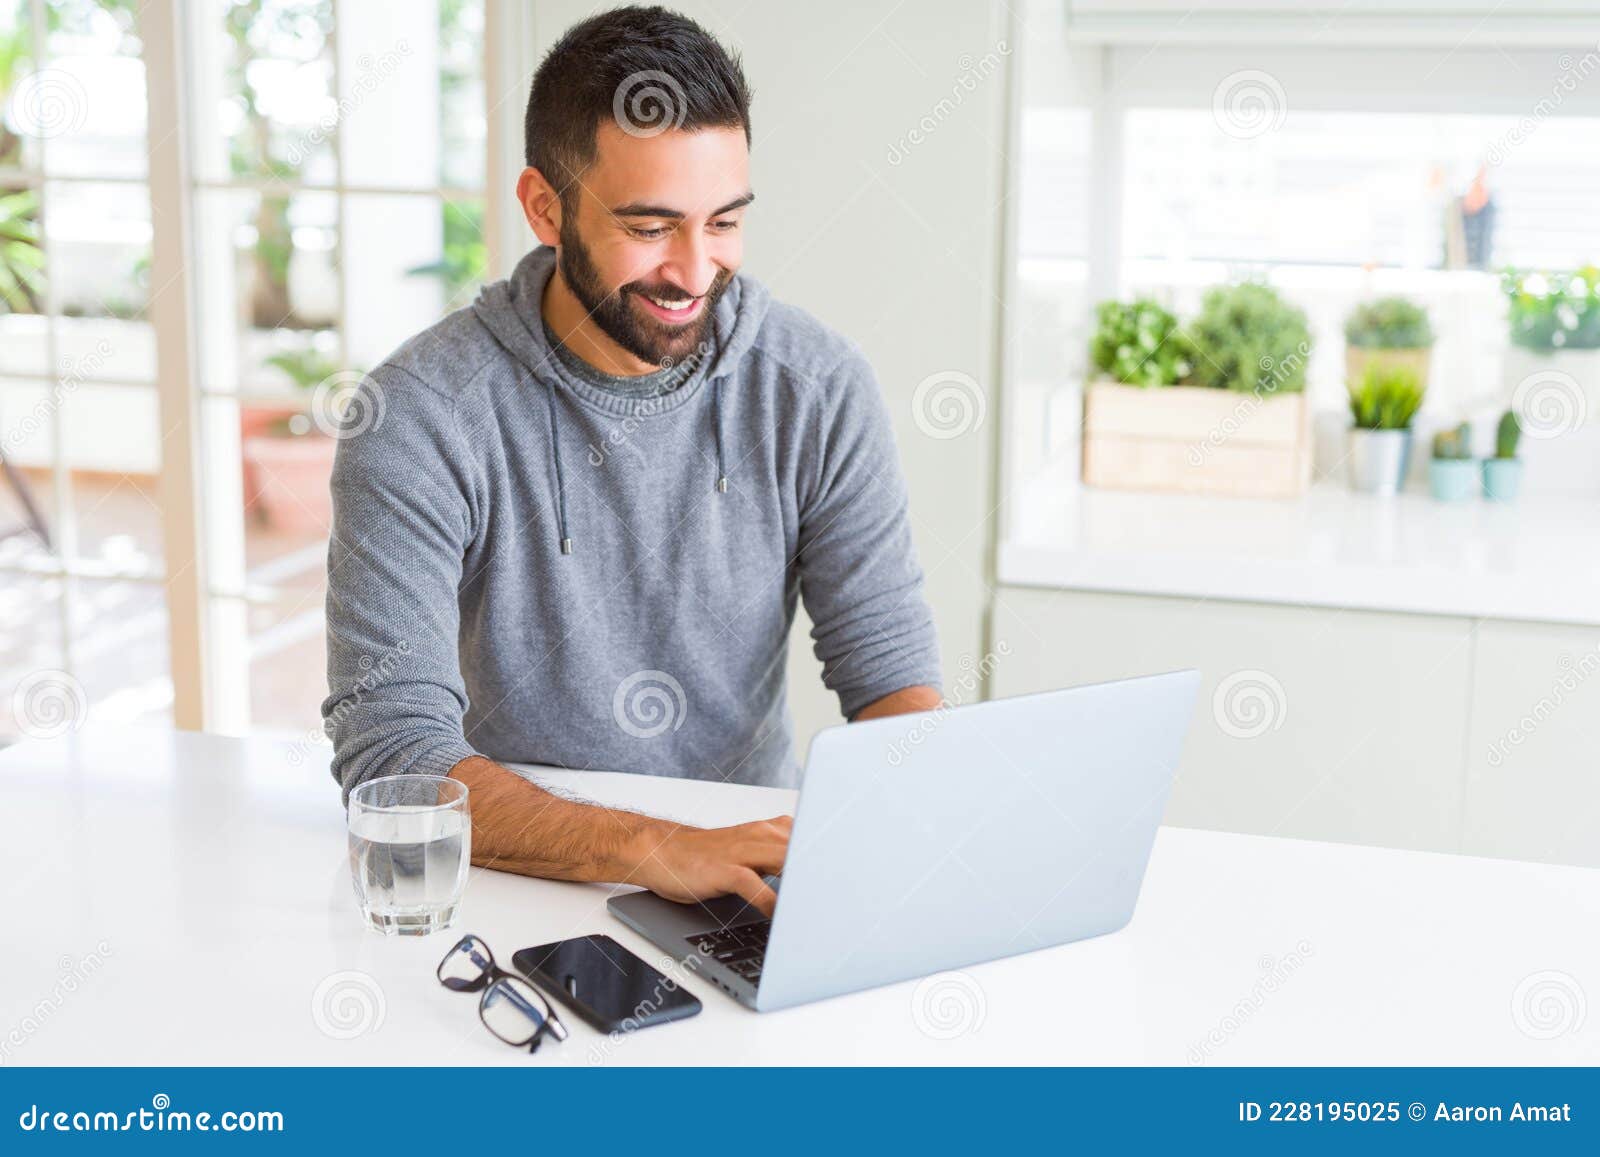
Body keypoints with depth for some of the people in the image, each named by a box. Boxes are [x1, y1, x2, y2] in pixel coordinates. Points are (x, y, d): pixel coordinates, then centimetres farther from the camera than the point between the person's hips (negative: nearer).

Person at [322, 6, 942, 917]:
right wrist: (651, 847, -33)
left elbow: (894, 675, 0)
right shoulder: (420, 416, -13)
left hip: (757, 869, 2)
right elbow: (390, 751, -19)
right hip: (521, 884, -2)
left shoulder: (819, 389, -4)